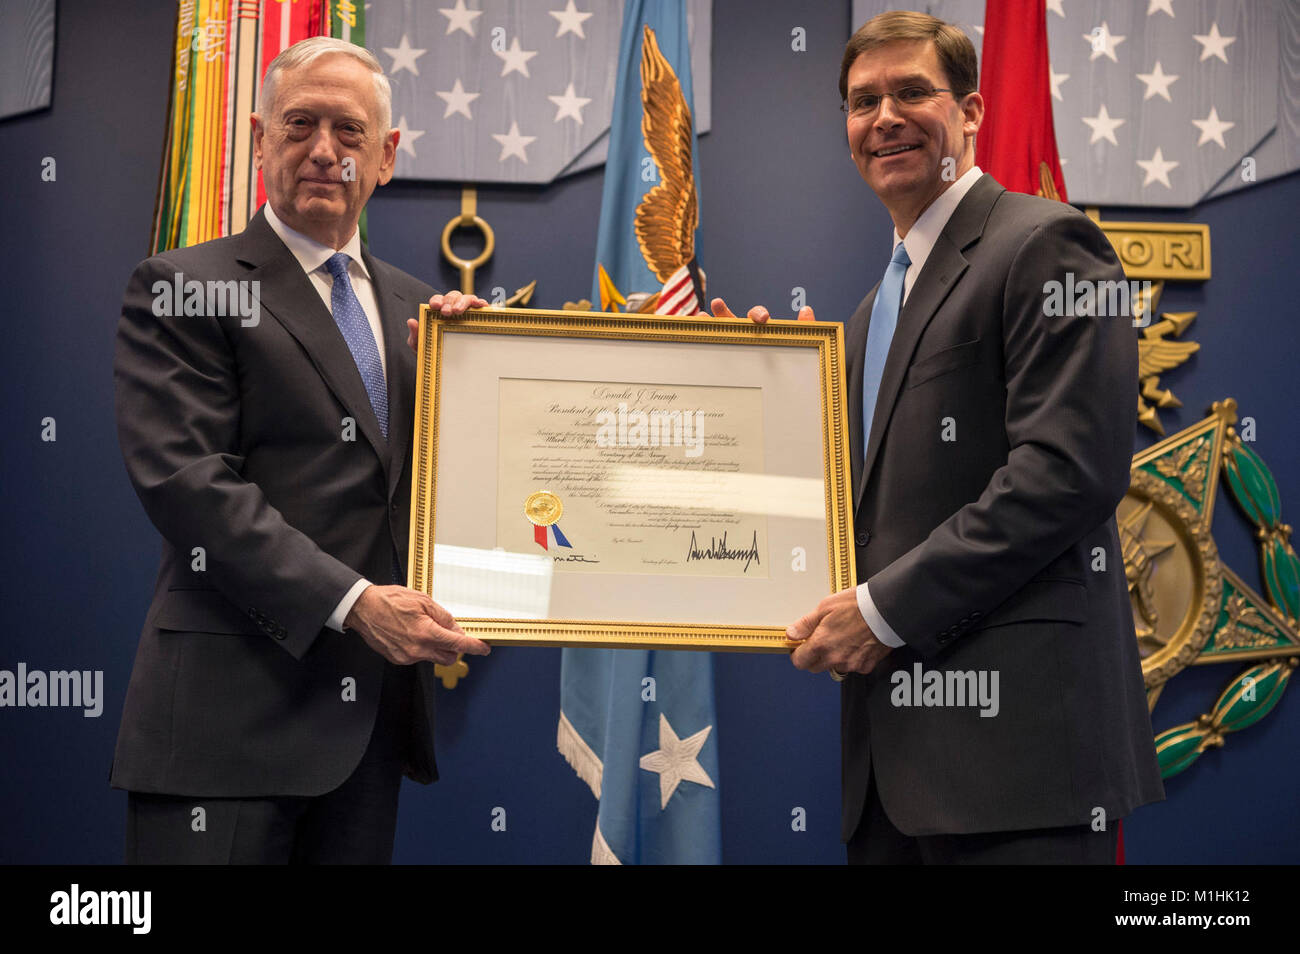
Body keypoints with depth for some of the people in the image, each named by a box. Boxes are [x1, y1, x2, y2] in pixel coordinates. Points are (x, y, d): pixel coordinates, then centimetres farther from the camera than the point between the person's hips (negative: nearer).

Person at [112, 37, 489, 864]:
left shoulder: (412, 304, 16)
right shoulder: (184, 289, -1)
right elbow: (185, 479, -13)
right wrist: (350, 601, -20)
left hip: (374, 711, 6)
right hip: (232, 702, -5)